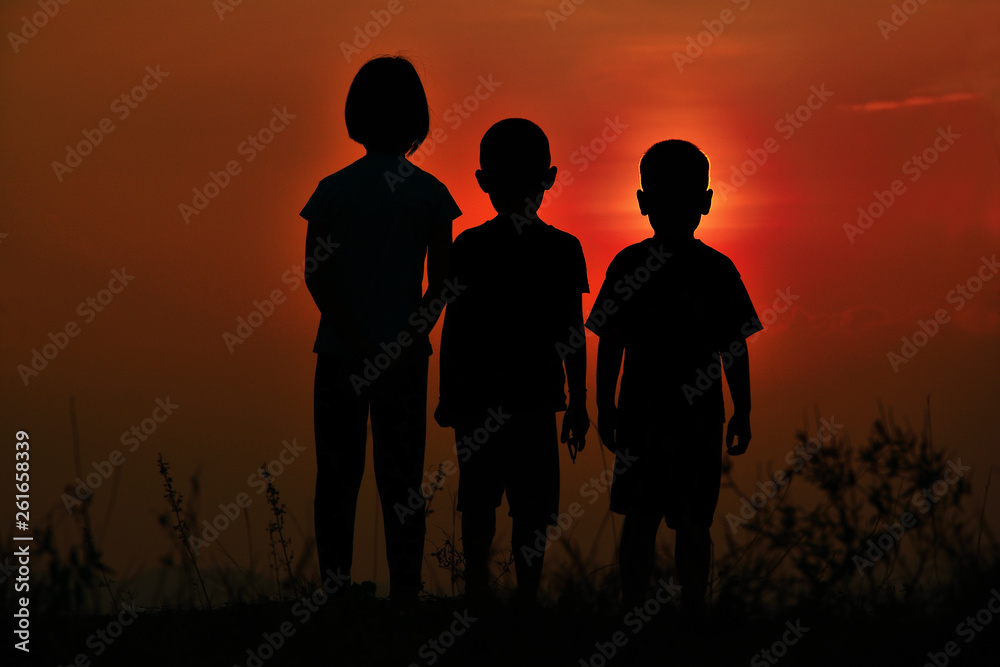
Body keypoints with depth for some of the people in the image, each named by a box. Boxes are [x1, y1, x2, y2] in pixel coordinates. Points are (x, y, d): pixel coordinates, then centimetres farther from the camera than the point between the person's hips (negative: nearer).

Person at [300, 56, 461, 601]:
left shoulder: (333, 191, -3)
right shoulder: (431, 194, -1)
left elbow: (315, 274, -9)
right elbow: (442, 283, -5)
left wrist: (358, 344, -11)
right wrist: (408, 337, -5)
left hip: (341, 353, 0)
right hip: (406, 357, 1)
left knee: (337, 480, 7)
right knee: (401, 483, 7)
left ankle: (335, 594, 5)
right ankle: (404, 593, 7)